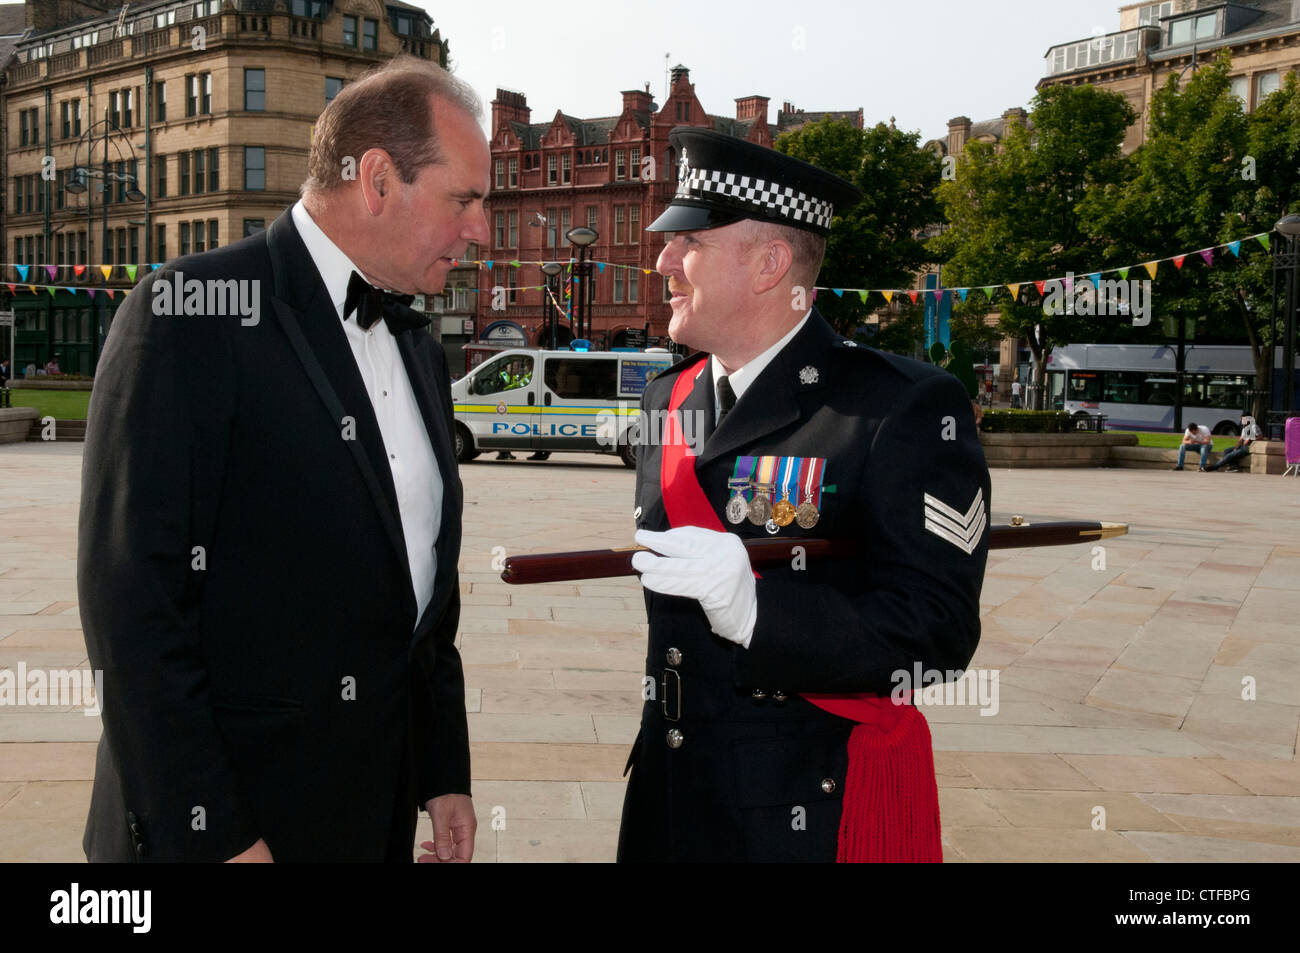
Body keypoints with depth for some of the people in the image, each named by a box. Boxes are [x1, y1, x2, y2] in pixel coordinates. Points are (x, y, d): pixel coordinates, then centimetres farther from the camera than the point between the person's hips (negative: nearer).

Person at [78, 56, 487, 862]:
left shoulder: (421, 351, 10)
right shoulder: (192, 313, -13)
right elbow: (133, 599, -18)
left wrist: (447, 775, 12)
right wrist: (210, 837, -18)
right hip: (225, 815, -6)